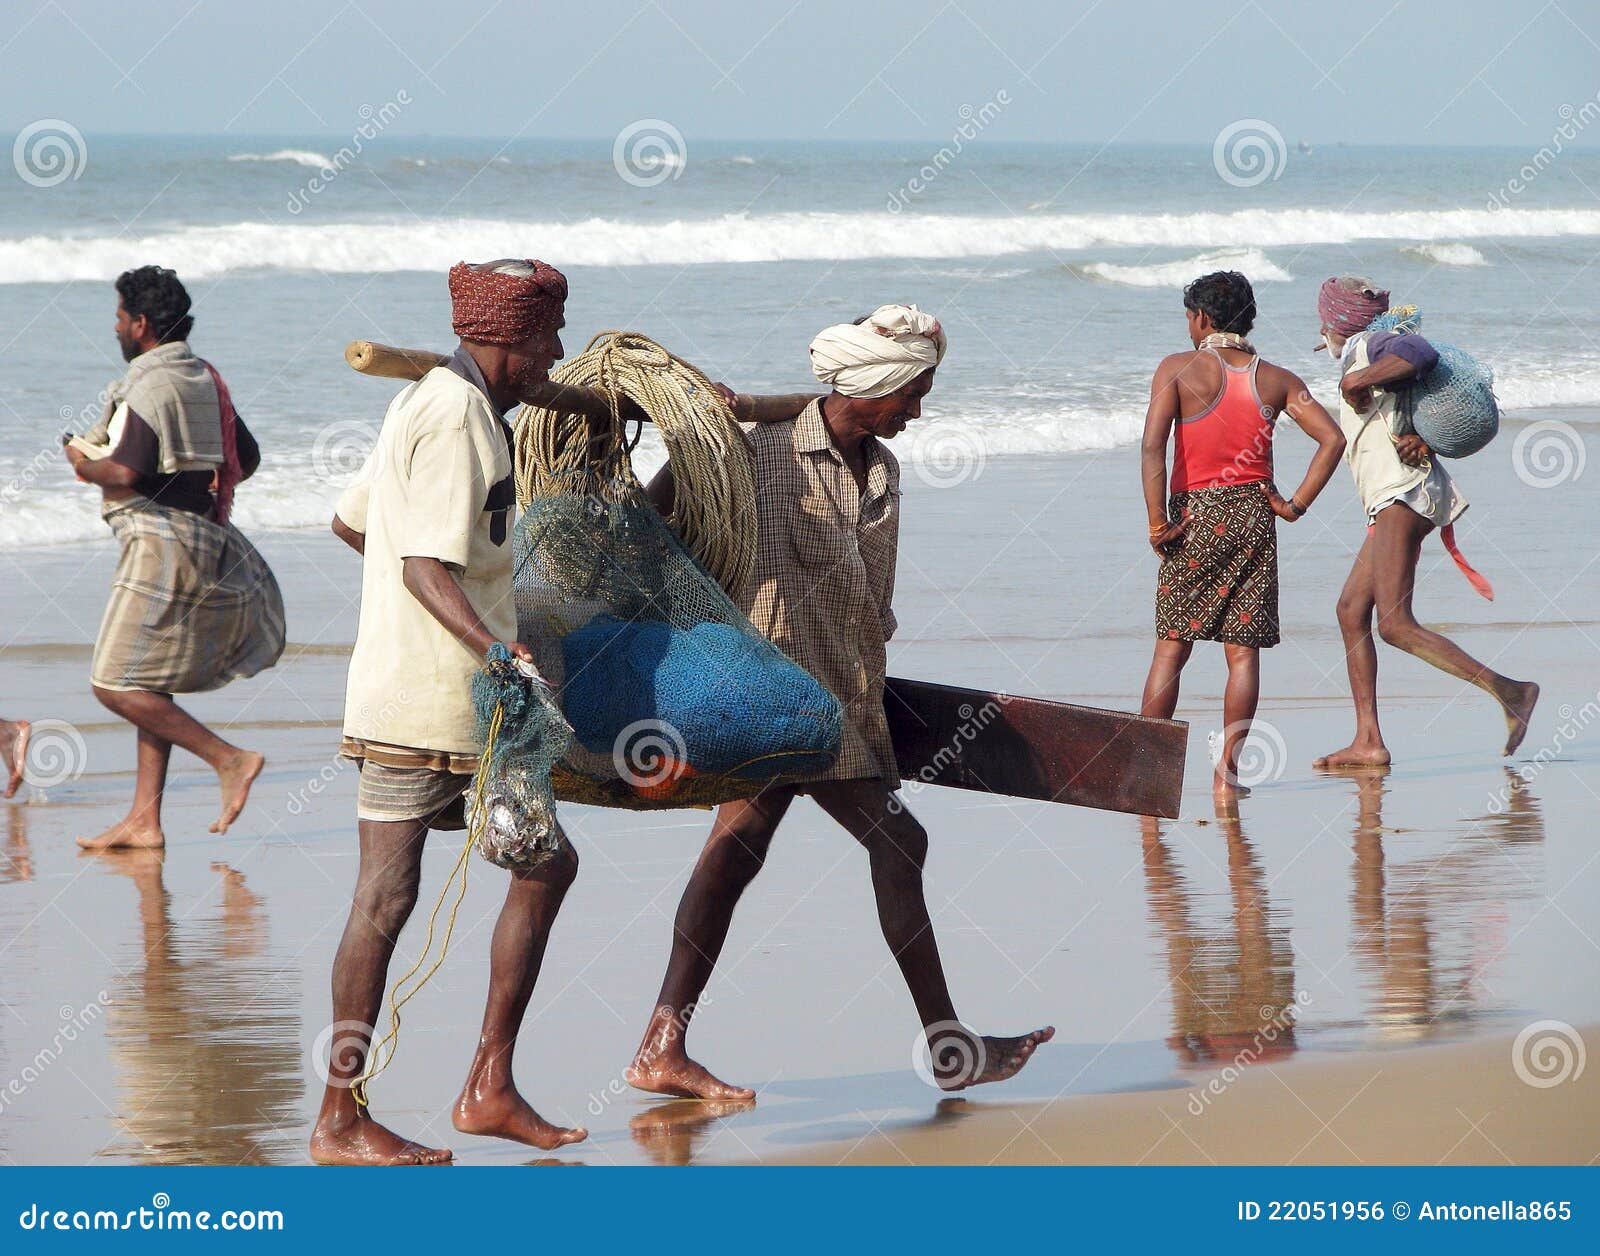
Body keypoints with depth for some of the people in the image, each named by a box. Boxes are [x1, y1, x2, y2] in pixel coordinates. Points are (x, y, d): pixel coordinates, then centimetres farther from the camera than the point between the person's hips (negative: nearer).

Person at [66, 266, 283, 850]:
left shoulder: (152, 383, -15)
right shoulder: (204, 378, 14)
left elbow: (126, 470, -25)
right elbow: (247, 458, 23)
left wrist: (84, 462, -5)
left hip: (161, 540, -10)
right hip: (206, 535, 10)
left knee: (115, 685, -7)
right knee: (149, 684, 12)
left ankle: (229, 759, -12)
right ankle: (143, 819, 11)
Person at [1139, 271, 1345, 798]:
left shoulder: (1180, 369, -4)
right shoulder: (1275, 379, 6)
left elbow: (1152, 445, -15)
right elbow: (1333, 439, 0)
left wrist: (1158, 523, -12)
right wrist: (1296, 504, 4)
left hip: (1196, 515, -2)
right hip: (1254, 516, 2)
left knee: (1171, 646, 5)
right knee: (1243, 650, 5)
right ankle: (1227, 769, 1)